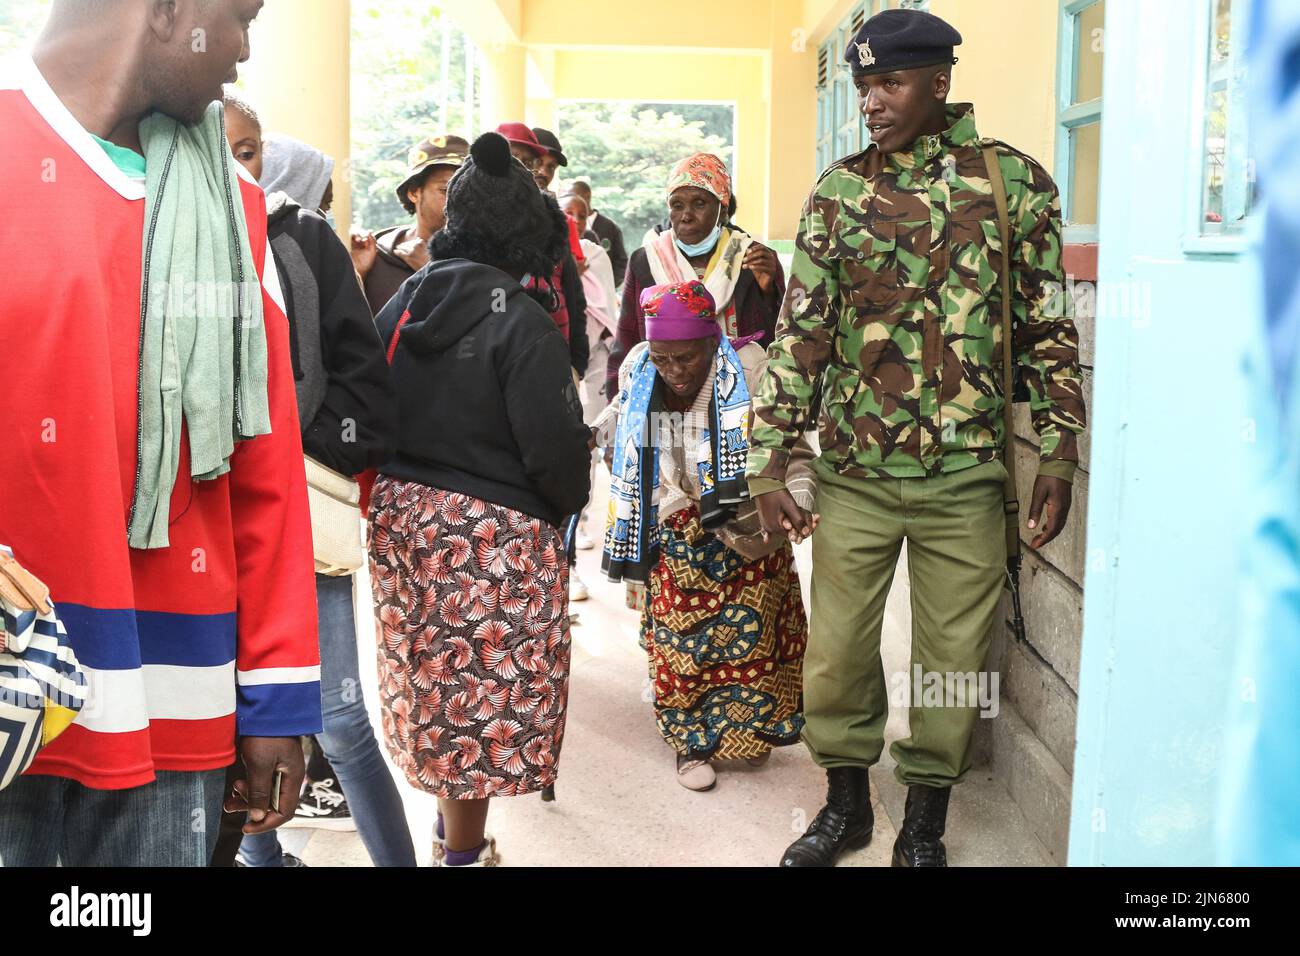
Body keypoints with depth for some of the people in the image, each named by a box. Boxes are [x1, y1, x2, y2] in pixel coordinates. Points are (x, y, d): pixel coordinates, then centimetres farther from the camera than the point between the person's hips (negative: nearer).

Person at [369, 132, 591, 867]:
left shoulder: (403, 304, 5)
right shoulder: (523, 322, -15)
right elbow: (554, 446, -17)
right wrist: (568, 504, 2)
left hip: (402, 511, 7)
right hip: (492, 532, -7)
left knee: (434, 679, 20)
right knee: (487, 694, 5)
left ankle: (453, 829, 35)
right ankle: (465, 852, 15)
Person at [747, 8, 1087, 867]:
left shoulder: (1016, 183, -1)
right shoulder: (838, 193, 2)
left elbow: (1049, 329, 3)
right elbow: (801, 334, 2)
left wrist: (1060, 456, 0)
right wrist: (770, 464, -1)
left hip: (965, 478, -1)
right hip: (853, 474, 1)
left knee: (954, 659, 7)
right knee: (836, 653, 8)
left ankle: (925, 823, 27)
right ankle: (846, 803, 31)